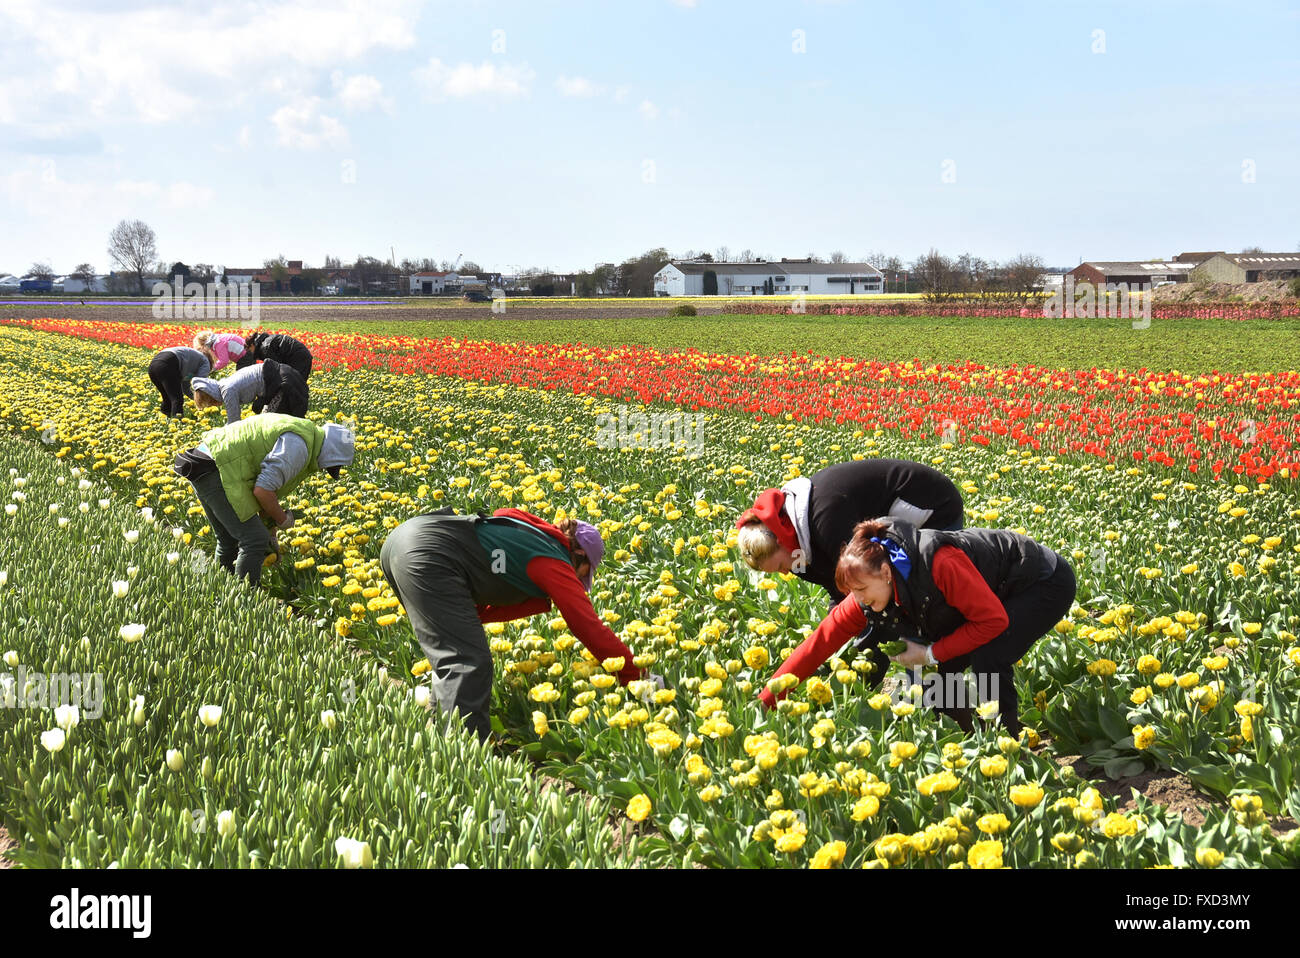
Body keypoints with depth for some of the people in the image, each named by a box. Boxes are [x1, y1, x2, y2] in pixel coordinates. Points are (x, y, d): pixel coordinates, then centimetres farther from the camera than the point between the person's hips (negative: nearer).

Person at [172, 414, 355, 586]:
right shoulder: (298, 446, -16)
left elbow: (269, 484, 24)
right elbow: (262, 490, -19)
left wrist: (269, 531, 26)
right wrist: (283, 520, -2)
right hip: (217, 471, -11)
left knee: (229, 541, 21)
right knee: (254, 541, -9)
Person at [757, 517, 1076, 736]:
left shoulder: (939, 563, -38)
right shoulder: (873, 587, -15)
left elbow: (994, 620, -30)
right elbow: (823, 639, -14)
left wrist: (932, 653, -25)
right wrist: (764, 702, -18)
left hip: (1046, 584, -7)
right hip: (1000, 591, 7)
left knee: (987, 660, -26)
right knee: (944, 667, -9)